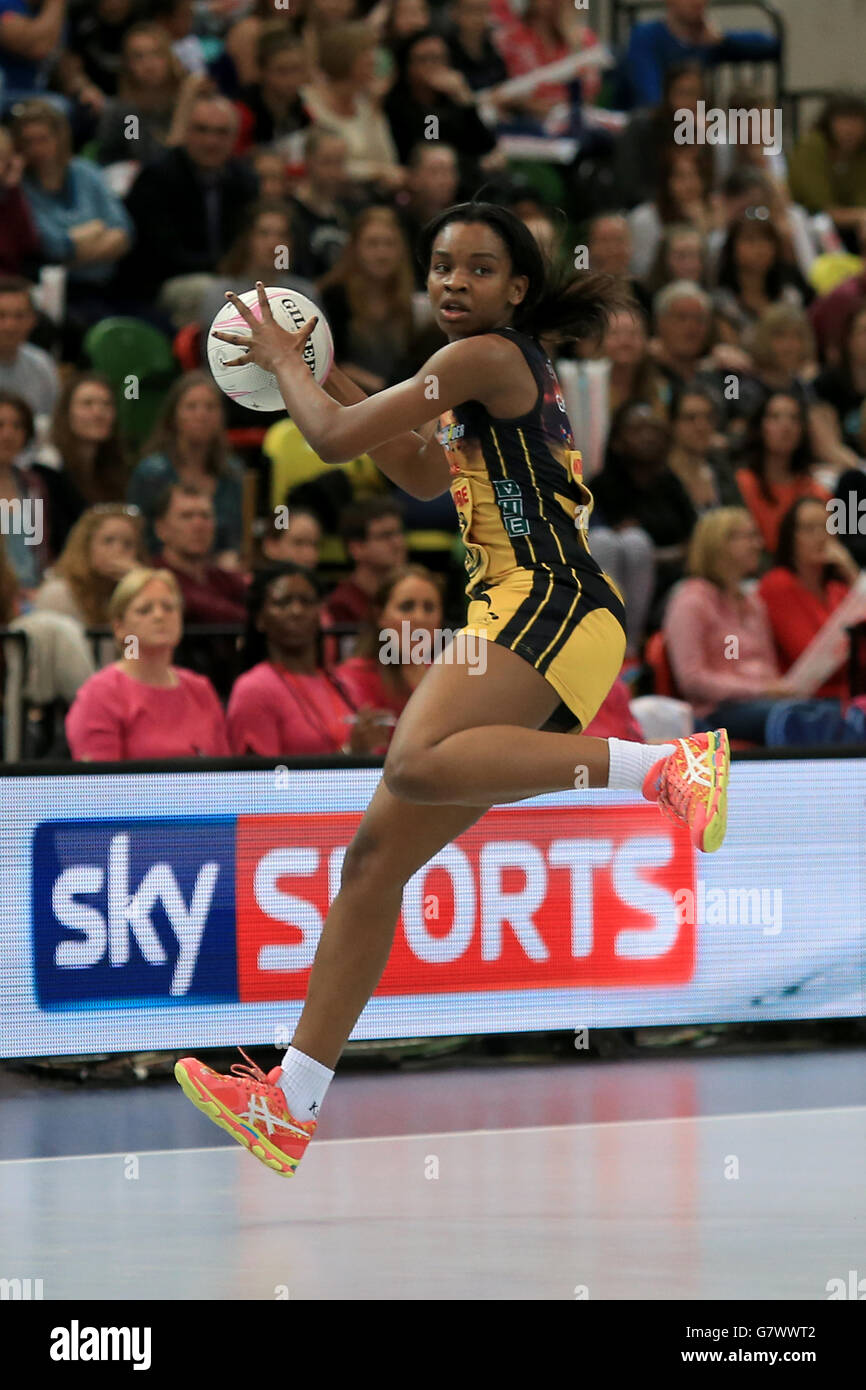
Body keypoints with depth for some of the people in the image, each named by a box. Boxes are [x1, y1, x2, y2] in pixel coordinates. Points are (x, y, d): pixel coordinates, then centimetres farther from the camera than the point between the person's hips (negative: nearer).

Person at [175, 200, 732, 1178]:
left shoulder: (486, 357, -4)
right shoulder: (513, 372, 26)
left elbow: (335, 440, -3)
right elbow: (427, 476, 42)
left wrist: (284, 362, 16)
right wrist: (331, 378, 38)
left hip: (549, 604, -10)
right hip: (514, 628, 10)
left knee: (417, 764, -37)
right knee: (376, 856, 6)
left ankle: (667, 767, -37)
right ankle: (293, 1105, 6)